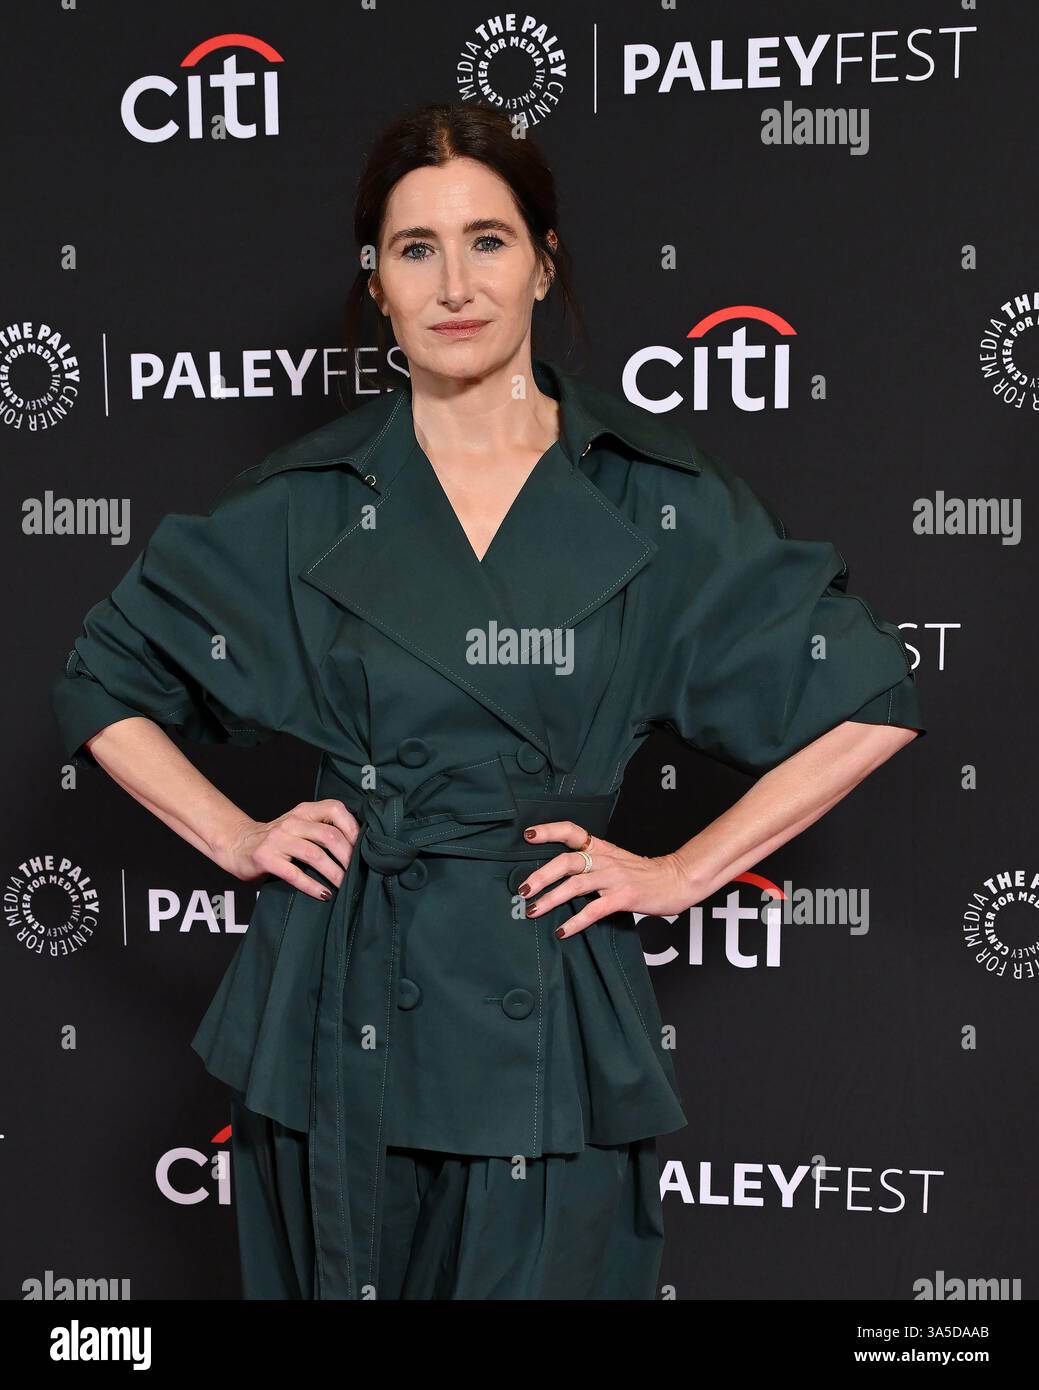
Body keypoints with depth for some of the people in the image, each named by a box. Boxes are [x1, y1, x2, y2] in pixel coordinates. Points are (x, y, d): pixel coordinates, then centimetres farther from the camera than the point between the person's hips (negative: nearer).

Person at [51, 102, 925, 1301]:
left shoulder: (656, 497, -2)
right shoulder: (305, 501, 1)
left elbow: (875, 699, 1)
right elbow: (103, 680, 12)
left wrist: (682, 873, -2)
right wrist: (238, 839, 1)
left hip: (556, 1014, -1)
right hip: (343, 1009, 1)